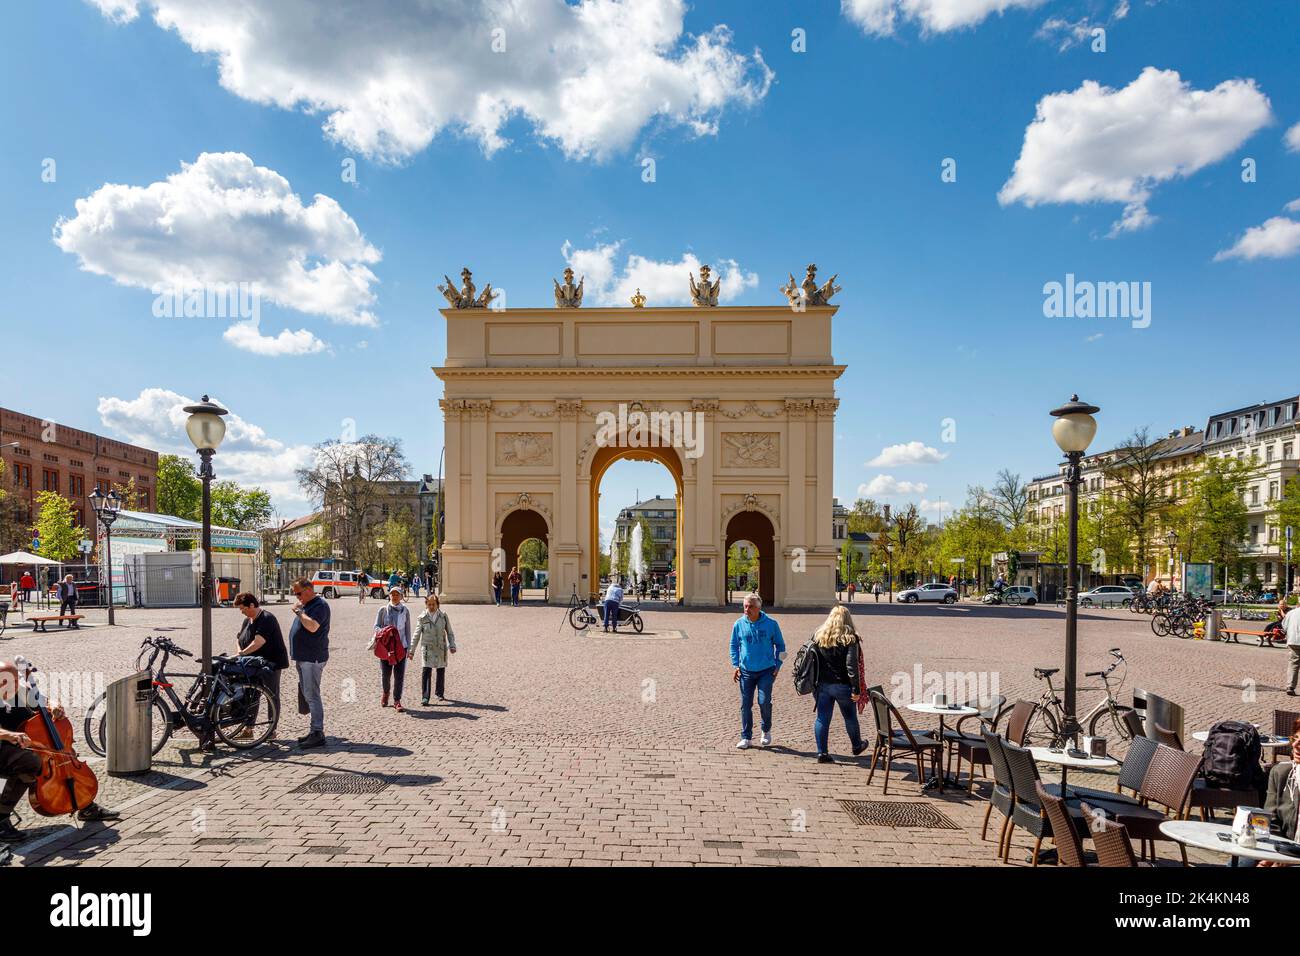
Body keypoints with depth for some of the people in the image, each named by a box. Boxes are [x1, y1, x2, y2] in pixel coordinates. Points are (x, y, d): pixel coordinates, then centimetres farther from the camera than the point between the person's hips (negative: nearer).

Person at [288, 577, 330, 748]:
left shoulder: (320, 605, -13)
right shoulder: (305, 605, 17)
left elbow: (312, 626, -28)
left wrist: (299, 611, -17)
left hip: (313, 658, -10)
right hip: (303, 657, 10)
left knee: (311, 695, -10)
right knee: (306, 694, 13)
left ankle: (317, 734, -8)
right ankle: (314, 731, 20)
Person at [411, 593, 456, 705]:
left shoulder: (443, 616, 1)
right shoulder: (422, 617, -2)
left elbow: (449, 632, 8)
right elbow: (416, 635, 5)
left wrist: (452, 645, -1)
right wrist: (412, 650, 5)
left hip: (441, 648, 2)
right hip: (427, 648, -2)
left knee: (441, 671, 11)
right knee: (426, 672, -11)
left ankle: (440, 693, 29)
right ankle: (425, 697, -9)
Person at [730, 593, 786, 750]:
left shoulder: (771, 624, -5)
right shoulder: (739, 624, -2)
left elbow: (780, 645, 7)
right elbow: (734, 646, 11)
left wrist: (777, 666, 0)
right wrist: (735, 666, 1)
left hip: (766, 671, -2)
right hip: (746, 671, 2)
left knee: (764, 701, -11)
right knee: (745, 705, 3)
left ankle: (766, 729, 17)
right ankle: (745, 737, 16)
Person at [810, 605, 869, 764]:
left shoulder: (818, 636, 2)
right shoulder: (849, 638, -10)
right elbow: (852, 666, -16)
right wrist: (856, 689, -14)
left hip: (821, 684, 3)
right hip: (842, 685, -2)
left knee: (822, 718, 8)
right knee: (850, 717, 17)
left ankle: (822, 752, 6)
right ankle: (857, 746, 36)